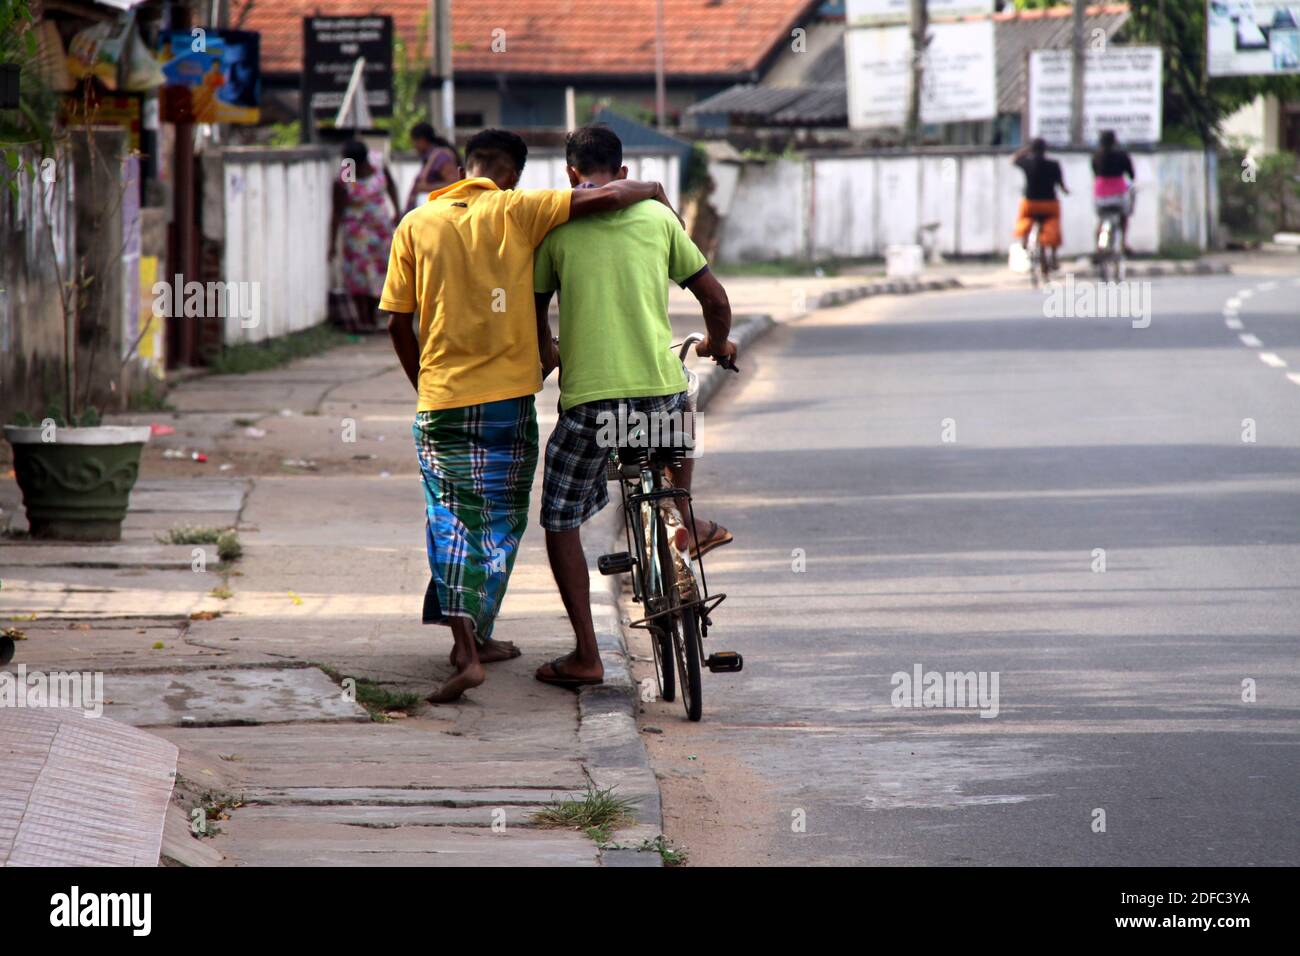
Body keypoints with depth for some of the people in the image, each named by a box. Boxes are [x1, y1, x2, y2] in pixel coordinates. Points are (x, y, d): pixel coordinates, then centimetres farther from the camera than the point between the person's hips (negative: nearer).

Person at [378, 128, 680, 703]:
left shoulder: (417, 224, 4)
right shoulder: (515, 212, -3)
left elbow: (397, 321, 5)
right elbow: (603, 198, -11)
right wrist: (651, 190, 8)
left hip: (439, 399, 1)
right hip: (506, 396, -1)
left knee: (451, 520, 3)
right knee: (500, 523, 15)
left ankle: (466, 646, -13)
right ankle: (479, 637, 23)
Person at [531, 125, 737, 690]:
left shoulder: (557, 224, 3)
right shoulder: (657, 216, 7)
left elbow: (535, 310, 12)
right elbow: (715, 300, 11)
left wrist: (547, 359, 35)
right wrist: (717, 346, 34)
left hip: (588, 396, -2)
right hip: (660, 388, 3)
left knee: (561, 521, 13)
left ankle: (585, 655, 9)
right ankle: (686, 525, 34)